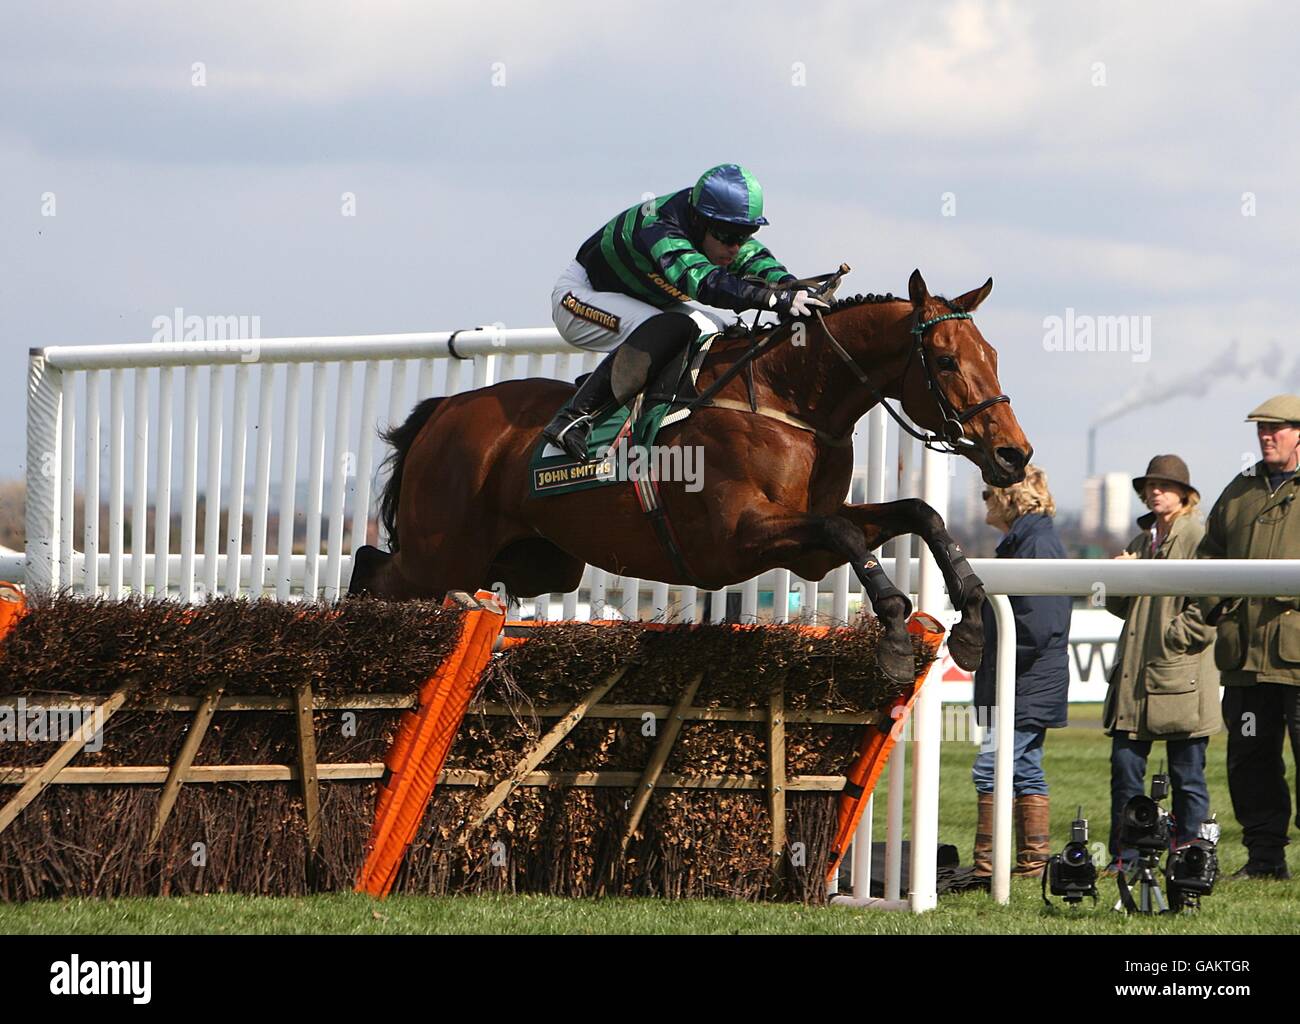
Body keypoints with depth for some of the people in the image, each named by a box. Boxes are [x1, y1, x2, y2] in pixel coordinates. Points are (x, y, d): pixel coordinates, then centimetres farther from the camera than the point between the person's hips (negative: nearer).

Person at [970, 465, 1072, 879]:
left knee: (991, 769, -12)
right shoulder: (1023, 541, 17)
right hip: (1030, 688, 11)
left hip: (1025, 688, -11)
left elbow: (1036, 623, -22)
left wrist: (1001, 669, -18)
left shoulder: (1036, 544, -15)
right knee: (1026, 772, 12)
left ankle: (988, 863, -12)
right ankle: (1034, 860, 14)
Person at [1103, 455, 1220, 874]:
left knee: (1187, 777, 0)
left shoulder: (1198, 537, -6)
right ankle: (1125, 859, 9)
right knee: (1125, 766, 3)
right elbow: (1120, 606, 21)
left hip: (1179, 675, -7)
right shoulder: (1142, 540, 18)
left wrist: (1172, 640, -14)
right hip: (1134, 675, 7)